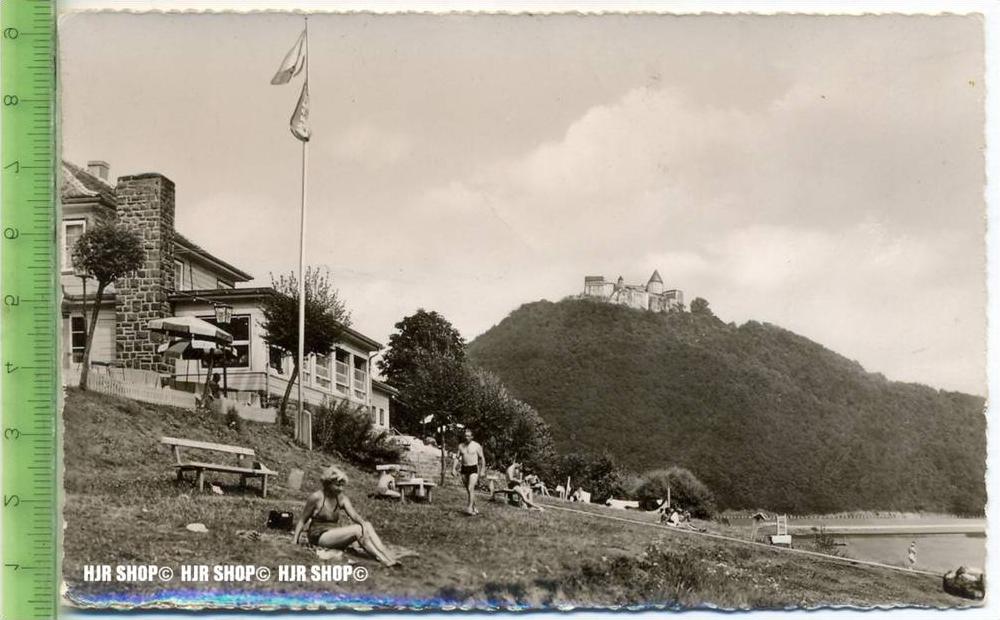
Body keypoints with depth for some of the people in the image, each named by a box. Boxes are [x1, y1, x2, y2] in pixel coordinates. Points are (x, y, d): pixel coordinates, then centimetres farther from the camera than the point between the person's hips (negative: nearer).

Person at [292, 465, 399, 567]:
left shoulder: (342, 498, 7)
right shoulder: (316, 497, -9)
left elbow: (353, 514, -9)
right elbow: (302, 520, -2)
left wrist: (363, 523, -30)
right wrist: (294, 541, -11)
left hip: (333, 535, 6)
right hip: (318, 537, -6)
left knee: (367, 526, -19)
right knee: (357, 529, -26)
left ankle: (389, 557, -33)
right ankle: (384, 561, -32)